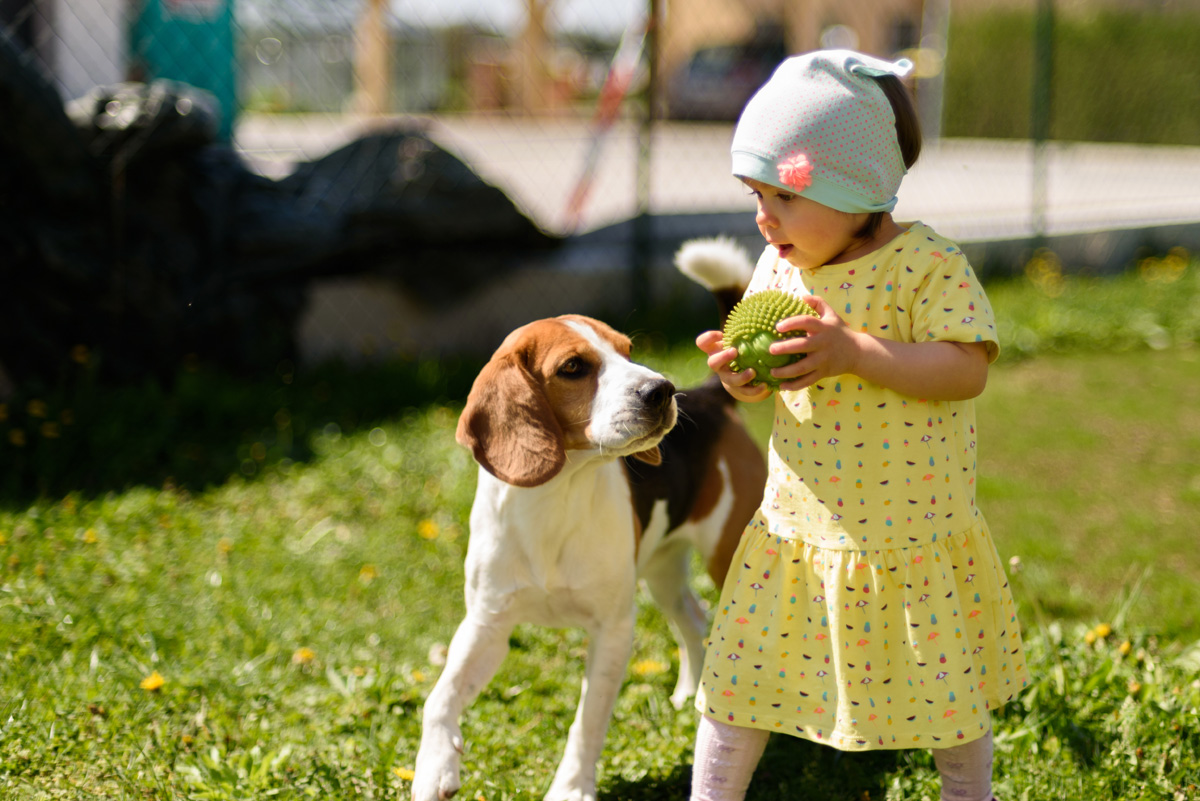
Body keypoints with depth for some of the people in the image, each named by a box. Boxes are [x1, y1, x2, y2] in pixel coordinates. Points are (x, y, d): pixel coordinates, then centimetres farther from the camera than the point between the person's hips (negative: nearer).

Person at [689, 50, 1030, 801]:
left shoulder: (928, 263, -15)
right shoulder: (779, 267, 2)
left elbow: (966, 371, -22)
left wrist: (853, 350, -30)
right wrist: (742, 376, -13)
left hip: (914, 536, -4)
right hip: (800, 530, 4)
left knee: (947, 687, 12)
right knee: (740, 679, 7)